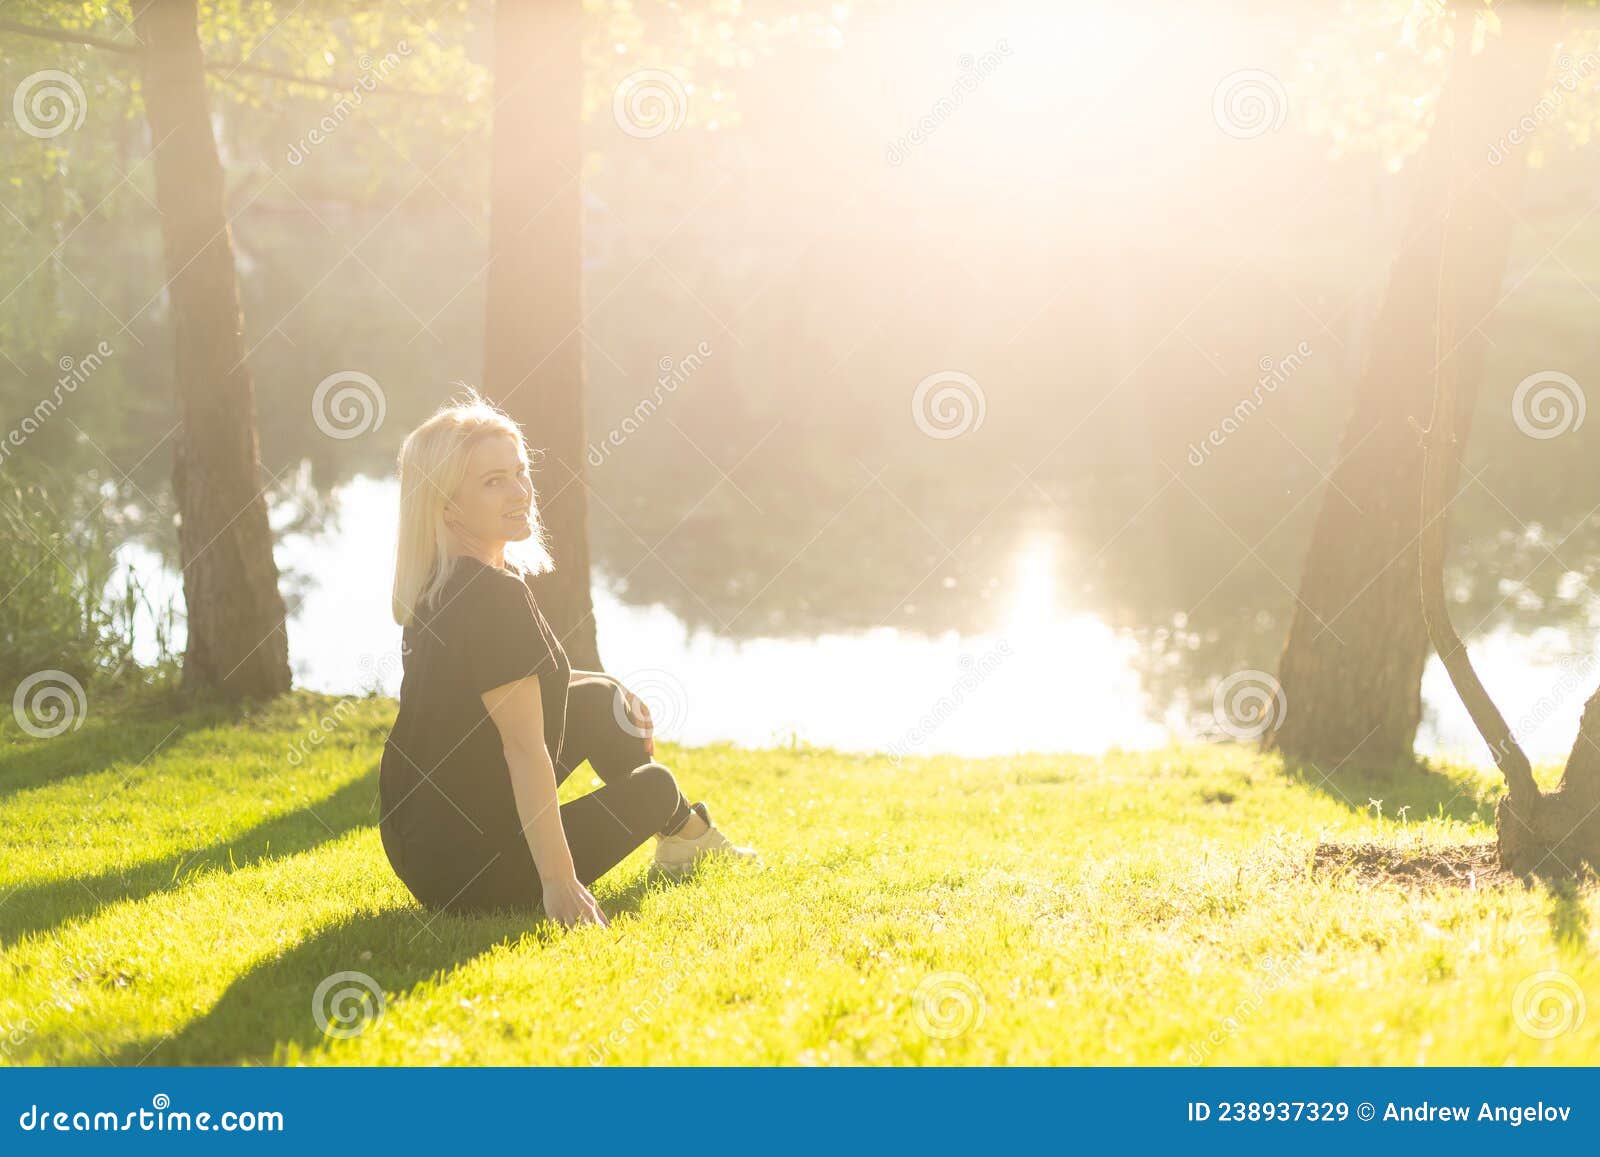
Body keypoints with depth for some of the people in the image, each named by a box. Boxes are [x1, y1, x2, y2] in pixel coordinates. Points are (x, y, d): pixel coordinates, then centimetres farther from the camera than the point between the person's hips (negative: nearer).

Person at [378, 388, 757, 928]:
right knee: (653, 785, 8)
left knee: (598, 699, 20)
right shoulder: (495, 594, -24)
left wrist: (616, 696, 21)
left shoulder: (439, 587, 6)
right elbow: (525, 747, -26)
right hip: (463, 874, -9)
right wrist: (559, 882, -26)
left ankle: (687, 832, 36)